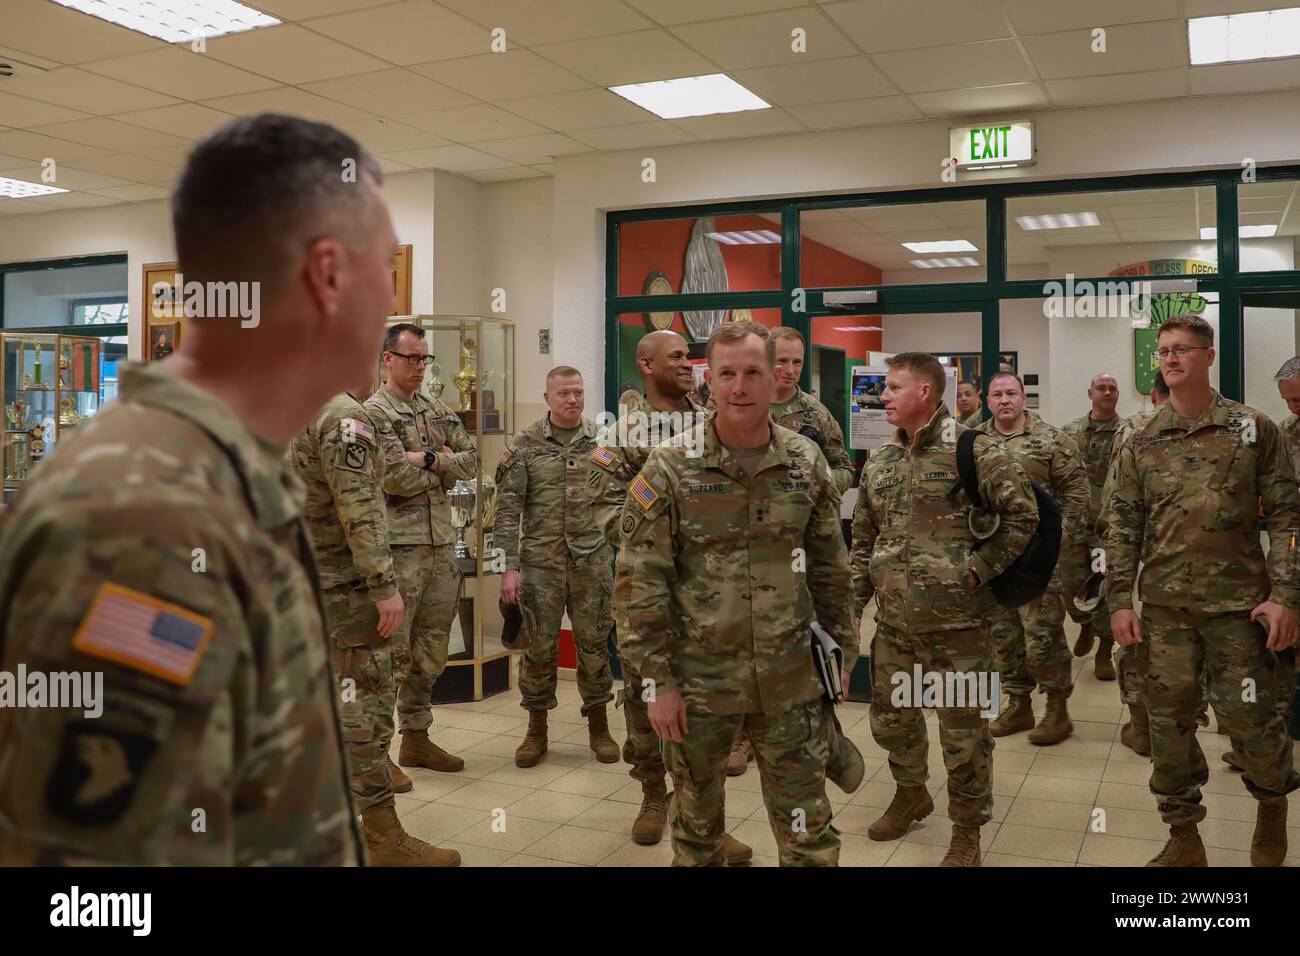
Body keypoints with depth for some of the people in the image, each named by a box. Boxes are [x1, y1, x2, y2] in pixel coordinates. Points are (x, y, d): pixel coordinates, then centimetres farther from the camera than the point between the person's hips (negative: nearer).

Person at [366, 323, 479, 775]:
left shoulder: (440, 411, 16)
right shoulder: (373, 412, -7)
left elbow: (471, 462, 5)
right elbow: (396, 478, -18)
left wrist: (427, 459, -10)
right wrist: (443, 467, -5)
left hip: (442, 545, 7)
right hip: (399, 546, -7)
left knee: (431, 651, 14)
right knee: (391, 652, -1)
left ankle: (416, 738, 26)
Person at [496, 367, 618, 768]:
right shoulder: (526, 444, -1)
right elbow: (508, 508, -2)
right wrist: (509, 566, -8)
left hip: (592, 561, 1)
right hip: (540, 563, -1)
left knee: (594, 644, 8)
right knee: (539, 647, 6)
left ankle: (598, 727, 23)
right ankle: (536, 731, 21)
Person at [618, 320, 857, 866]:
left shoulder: (807, 463, 1)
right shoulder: (670, 468, -9)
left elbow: (830, 569, 9)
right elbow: (640, 582, -8)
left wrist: (841, 651, 9)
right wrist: (657, 679, -10)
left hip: (790, 680, 2)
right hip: (699, 678, -2)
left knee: (808, 828, 9)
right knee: (698, 816, 16)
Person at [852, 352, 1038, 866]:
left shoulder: (975, 451, -10)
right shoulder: (879, 462, 9)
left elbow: (1022, 515, -12)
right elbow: (863, 540, 15)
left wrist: (977, 570, -15)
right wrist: (852, 605, 10)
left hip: (957, 624, -6)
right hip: (893, 623, 6)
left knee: (962, 730, 5)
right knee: (890, 717, 19)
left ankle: (967, 830, 23)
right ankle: (910, 794, 44)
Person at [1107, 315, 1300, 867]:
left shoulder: (1253, 430, 0)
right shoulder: (1141, 443, 5)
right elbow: (1123, 527, 5)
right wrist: (1119, 600, -1)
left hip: (1237, 599, -2)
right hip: (1164, 603, 2)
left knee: (1248, 715, 1)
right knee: (1169, 719, 6)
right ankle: (1183, 837, 20)